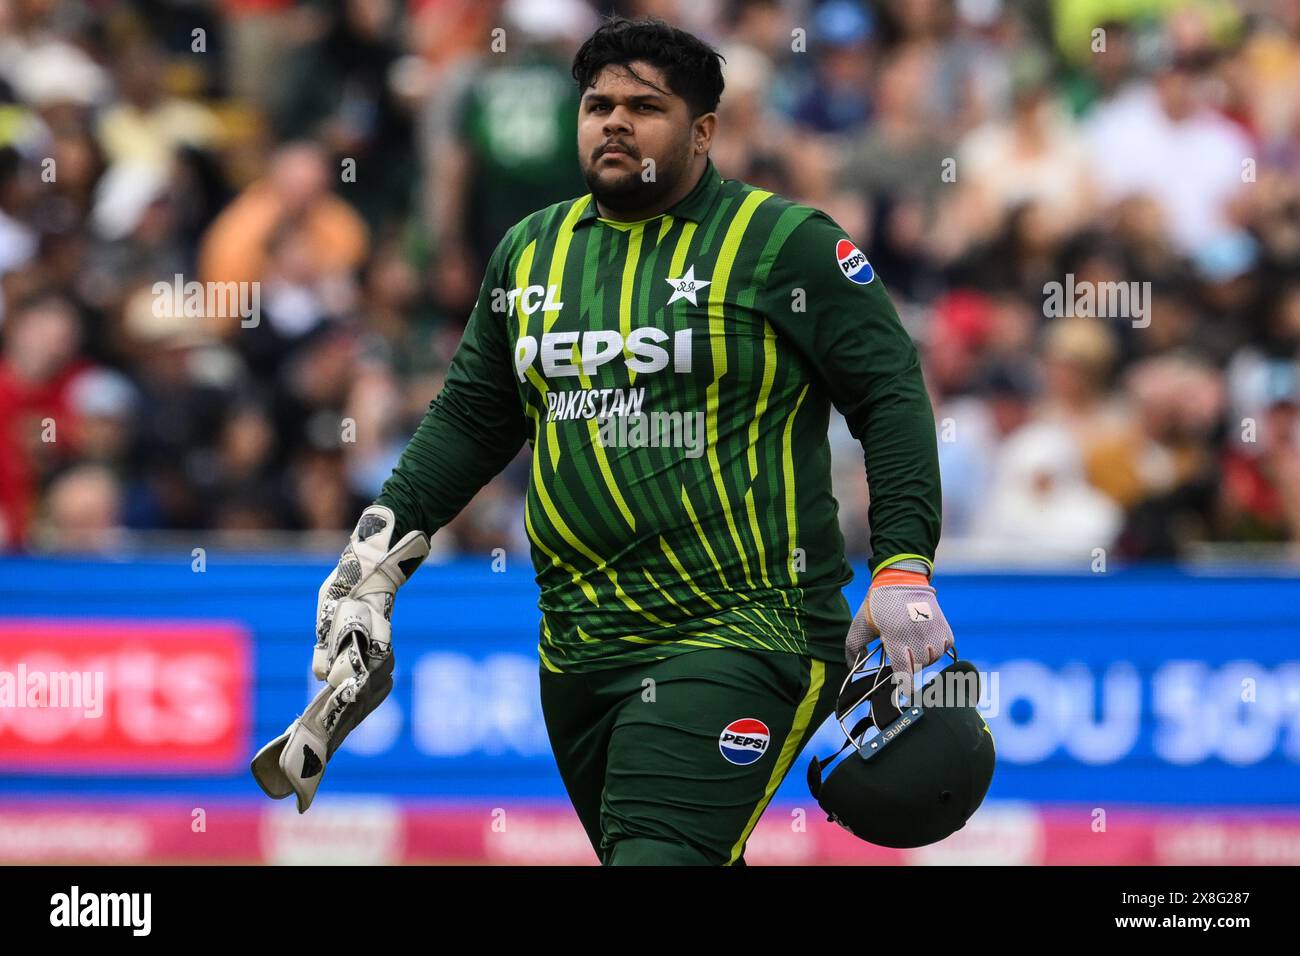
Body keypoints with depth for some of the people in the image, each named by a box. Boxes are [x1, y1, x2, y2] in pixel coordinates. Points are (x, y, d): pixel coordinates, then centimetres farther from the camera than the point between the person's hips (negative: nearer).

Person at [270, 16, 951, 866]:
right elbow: (473, 417, 23)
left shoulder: (785, 245, -3)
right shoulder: (531, 252, 14)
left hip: (743, 631, -6)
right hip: (580, 650, 6)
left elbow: (890, 394, -3)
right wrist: (381, 550, 15)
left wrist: (904, 568, -11)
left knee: (660, 851, -22)